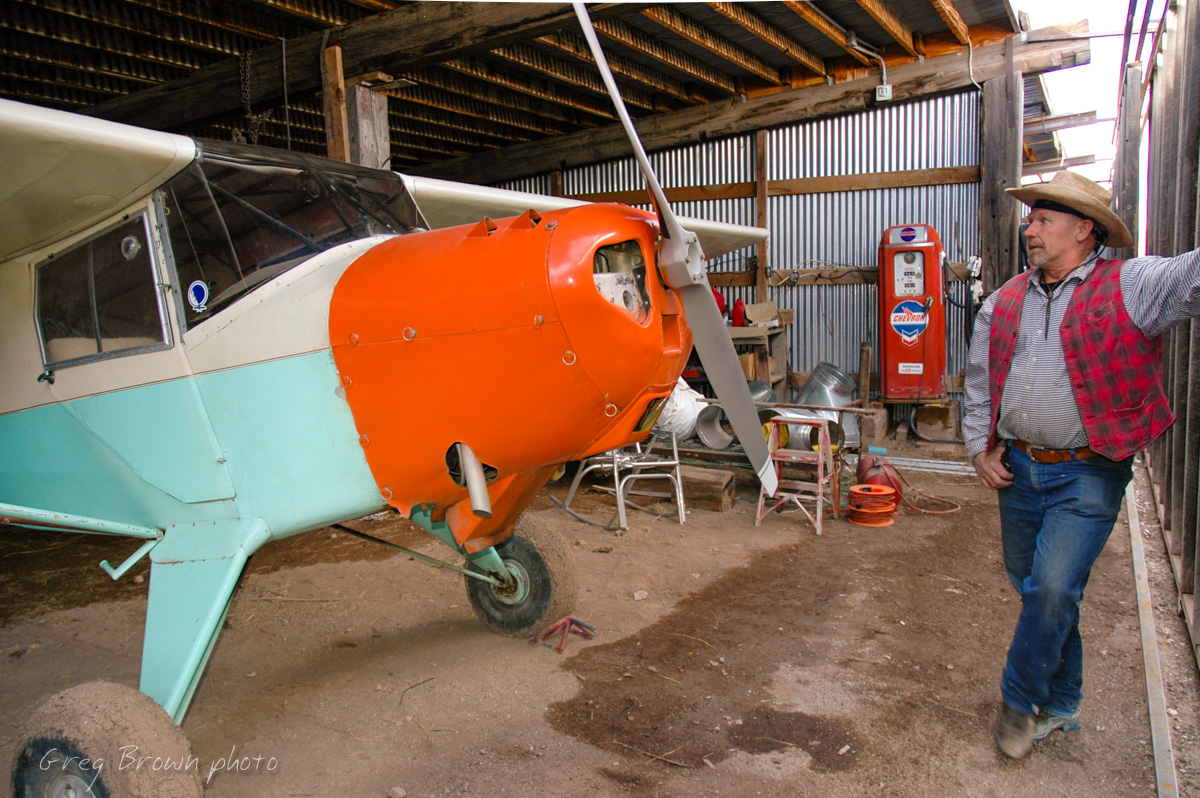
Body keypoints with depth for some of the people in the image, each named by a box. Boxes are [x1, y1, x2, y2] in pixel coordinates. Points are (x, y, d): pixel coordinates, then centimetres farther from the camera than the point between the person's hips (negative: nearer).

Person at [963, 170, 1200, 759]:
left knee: (1052, 590, -12)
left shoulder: (1129, 286, -5)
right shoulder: (1004, 302, 9)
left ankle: (1020, 702, 13)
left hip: (1088, 474, -5)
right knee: (1033, 587, 14)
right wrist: (980, 447, 9)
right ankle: (1060, 704, 34)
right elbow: (979, 380, 15)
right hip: (1018, 468, 5)